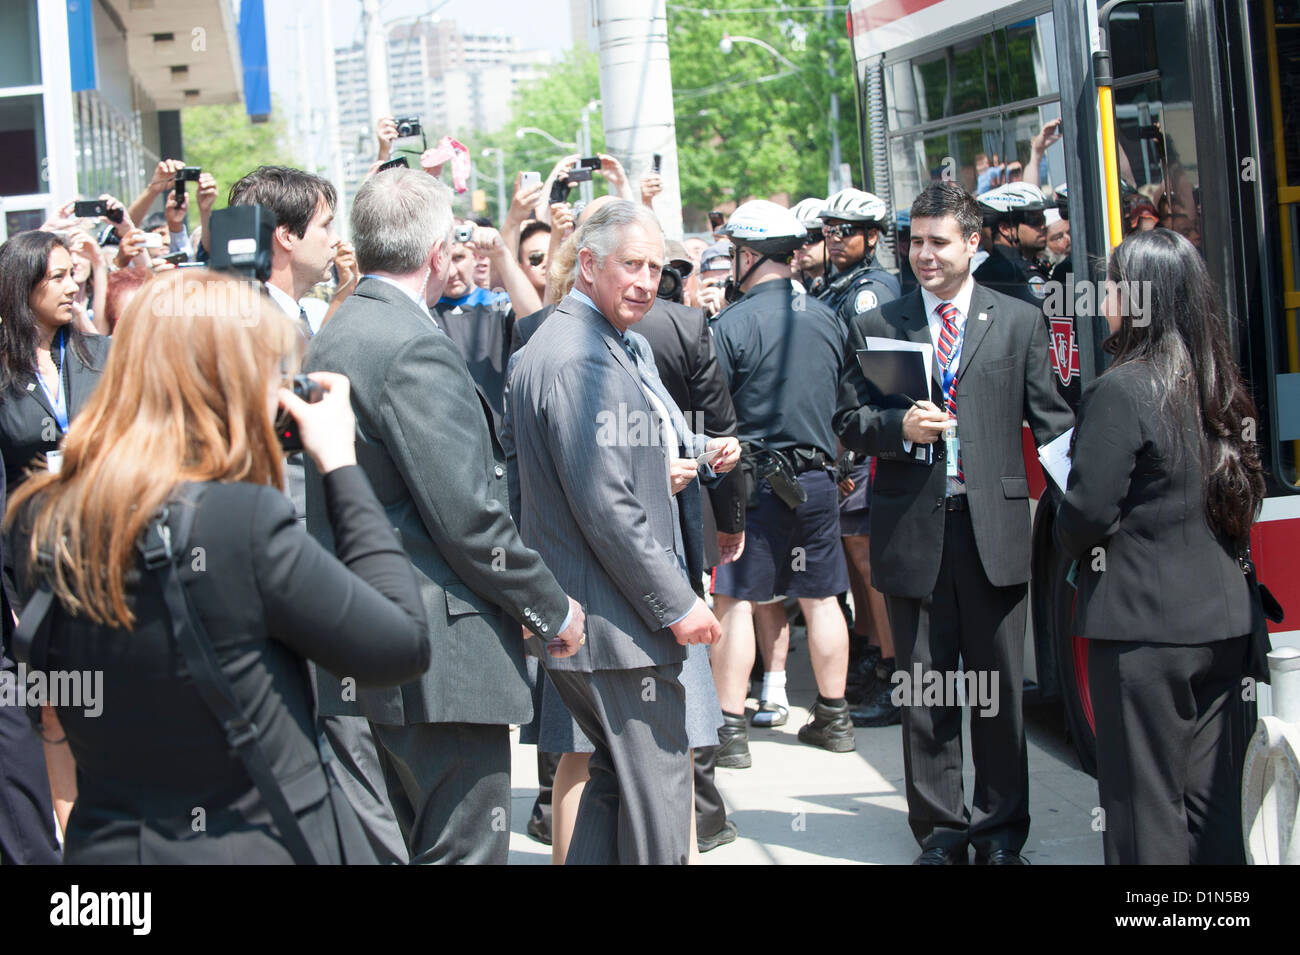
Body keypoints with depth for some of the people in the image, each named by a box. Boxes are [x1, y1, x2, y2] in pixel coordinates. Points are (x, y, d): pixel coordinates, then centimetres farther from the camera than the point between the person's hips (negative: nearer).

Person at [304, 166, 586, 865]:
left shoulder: (333, 336, 13)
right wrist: (554, 611, -6)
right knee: (463, 849, -2)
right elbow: (470, 518, -18)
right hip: (437, 659, -9)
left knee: (373, 843, 12)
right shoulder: (416, 348, -16)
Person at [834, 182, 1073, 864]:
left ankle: (1002, 827, 20)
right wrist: (899, 426, -15)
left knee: (1000, 687, 6)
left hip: (995, 527, 0)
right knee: (924, 689, 7)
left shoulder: (1019, 322, 7)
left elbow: (1050, 420, 4)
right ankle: (940, 828, 19)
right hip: (912, 528, 0)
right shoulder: (875, 327, 8)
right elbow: (849, 421, 6)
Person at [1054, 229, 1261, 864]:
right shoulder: (1218, 387, 7)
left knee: (1146, 797, 1)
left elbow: (1089, 508, -16)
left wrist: (1070, 545, 4)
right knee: (1211, 792, 13)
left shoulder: (1122, 391, -15)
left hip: (1143, 624, -7)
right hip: (1222, 618, 7)